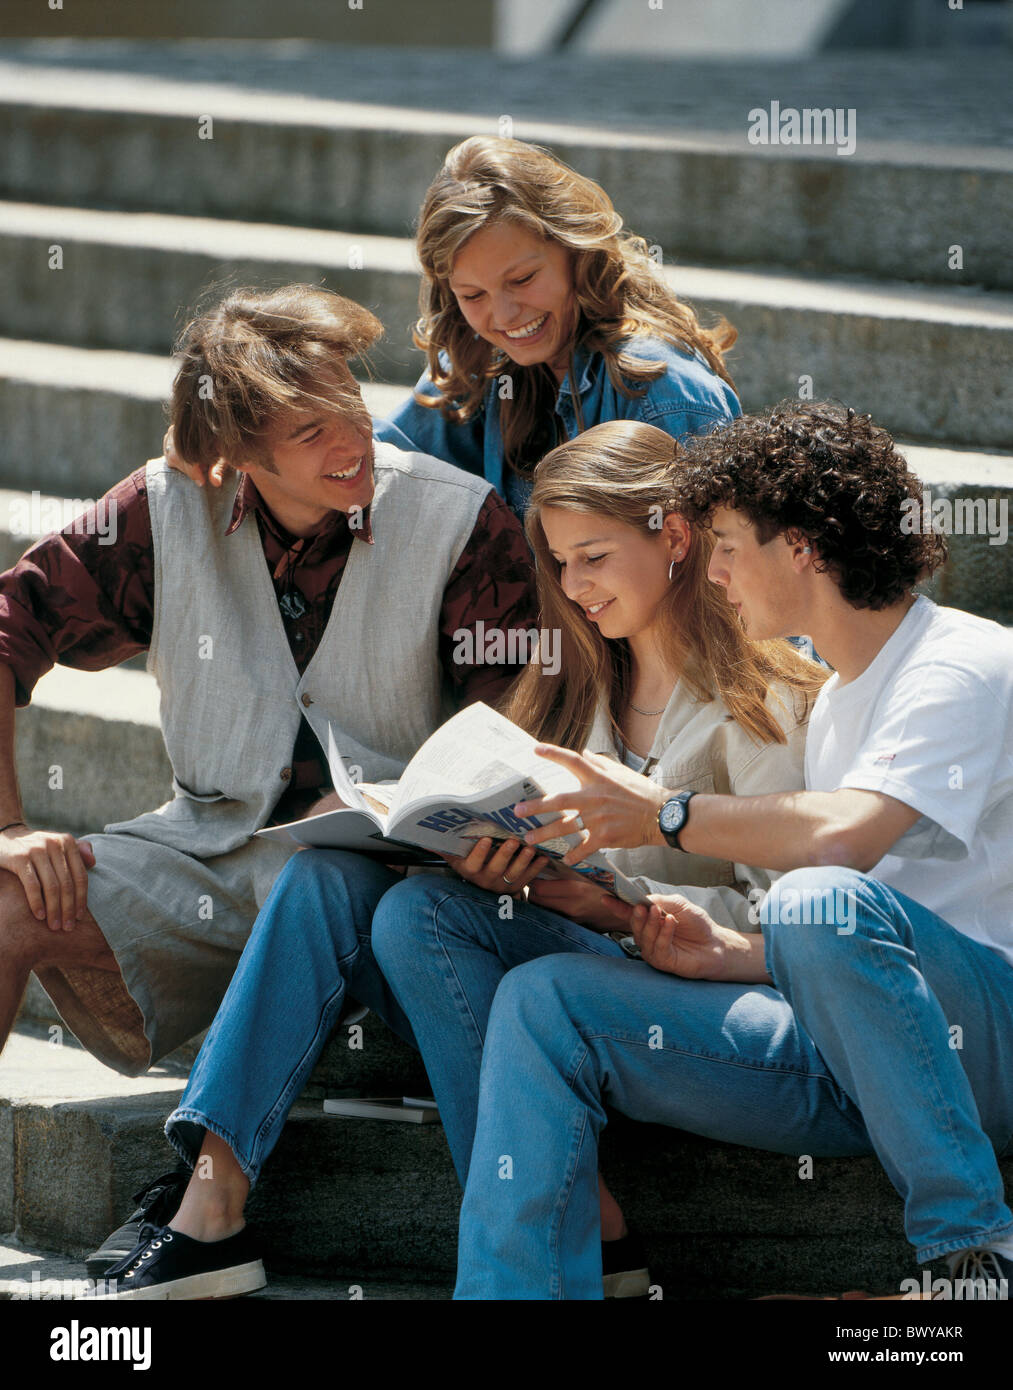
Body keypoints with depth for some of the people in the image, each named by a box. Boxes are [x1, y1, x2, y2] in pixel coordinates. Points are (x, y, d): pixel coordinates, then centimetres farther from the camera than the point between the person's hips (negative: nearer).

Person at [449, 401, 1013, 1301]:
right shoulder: (838, 701, 23)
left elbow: (843, 837, -26)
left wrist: (667, 813, -11)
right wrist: (730, 954, 4)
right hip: (853, 1066, 8)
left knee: (817, 900, -38)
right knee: (541, 1003, -3)